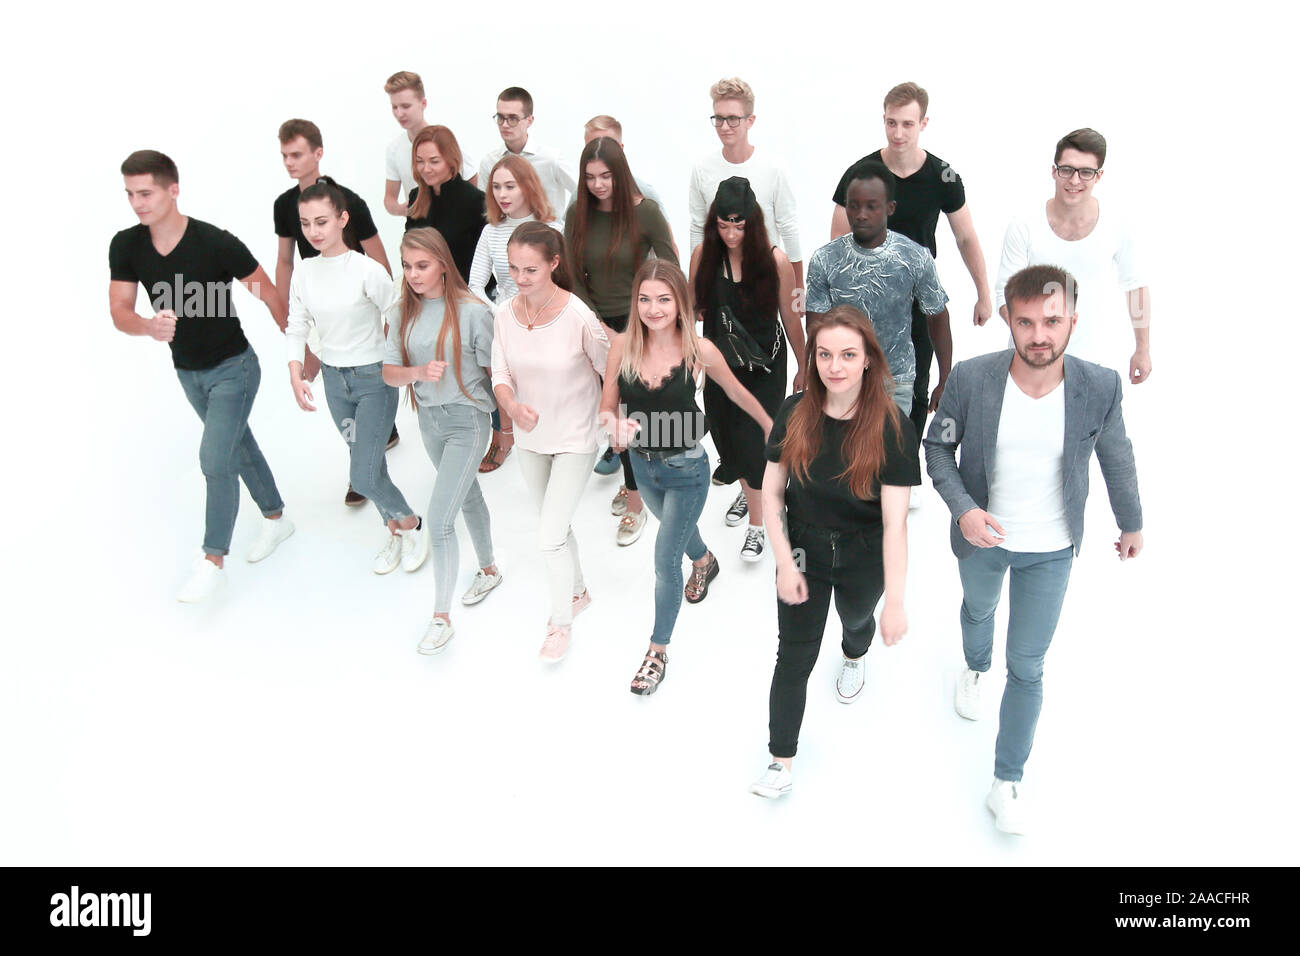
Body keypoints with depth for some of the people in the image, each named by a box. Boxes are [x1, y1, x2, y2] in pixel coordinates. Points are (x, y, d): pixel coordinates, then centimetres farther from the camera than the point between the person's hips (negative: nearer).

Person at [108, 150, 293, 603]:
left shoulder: (216, 243, -24)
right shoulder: (125, 247, -11)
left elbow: (268, 294, -14)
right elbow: (119, 311, -11)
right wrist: (148, 326, -34)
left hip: (232, 367, -6)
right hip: (188, 371, 6)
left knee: (215, 459, -12)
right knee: (239, 446, 20)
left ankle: (213, 559, 3)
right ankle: (276, 518, 40)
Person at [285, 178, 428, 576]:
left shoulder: (367, 270, -17)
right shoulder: (304, 274, -2)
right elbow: (297, 328, 4)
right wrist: (296, 376, -7)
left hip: (374, 378, -5)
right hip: (334, 379, 5)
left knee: (364, 477, -8)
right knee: (367, 464, 17)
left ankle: (412, 525, 19)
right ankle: (395, 531, 36)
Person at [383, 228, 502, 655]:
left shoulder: (472, 311, -16)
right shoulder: (405, 313, 0)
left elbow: (495, 371, -11)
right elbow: (389, 372, -4)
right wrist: (420, 371, -24)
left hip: (467, 420, -6)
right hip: (428, 419, 6)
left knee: (439, 519, -11)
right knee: (468, 498, 25)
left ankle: (442, 617, 2)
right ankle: (488, 570, 47)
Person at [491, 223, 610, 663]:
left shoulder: (579, 316, -24)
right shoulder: (505, 313, -10)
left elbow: (611, 370, -11)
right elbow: (500, 375, -8)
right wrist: (513, 407, -29)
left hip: (574, 440, -5)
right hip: (530, 438, 5)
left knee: (550, 535, -6)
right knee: (556, 525, 22)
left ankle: (561, 621, 18)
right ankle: (577, 592, 48)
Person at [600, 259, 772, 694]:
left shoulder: (700, 350, -21)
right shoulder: (623, 345, -16)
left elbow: (736, 391, -3)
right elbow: (607, 406, -7)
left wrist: (770, 426, 10)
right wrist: (616, 425, -31)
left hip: (686, 469, -4)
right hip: (642, 464, 4)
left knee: (665, 560, -2)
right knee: (677, 528, 31)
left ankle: (658, 651, 18)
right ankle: (704, 562, 67)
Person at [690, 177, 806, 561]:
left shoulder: (775, 261, -17)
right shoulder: (704, 254, -9)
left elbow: (790, 319, -6)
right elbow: (693, 307, 6)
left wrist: (804, 368, 3)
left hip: (764, 366, -3)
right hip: (719, 362, 4)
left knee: (753, 441, -7)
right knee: (726, 435, 17)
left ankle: (756, 526, 10)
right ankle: (747, 490, 47)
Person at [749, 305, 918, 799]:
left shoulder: (891, 427, -24)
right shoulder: (794, 414, -16)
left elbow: (895, 522, -26)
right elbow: (771, 493, -8)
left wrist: (895, 602, -28)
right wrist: (785, 564, -14)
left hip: (864, 559, 0)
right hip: (803, 550, 1)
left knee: (856, 618, 29)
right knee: (794, 654, 4)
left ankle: (853, 658, 66)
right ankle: (781, 761, 18)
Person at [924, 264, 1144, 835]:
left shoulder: (1099, 387, -21)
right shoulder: (969, 380, -24)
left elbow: (1116, 456, -2)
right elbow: (937, 447, -9)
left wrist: (1131, 523, 12)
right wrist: (962, 508, -25)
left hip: (1051, 552, -1)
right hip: (982, 537, 1)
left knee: (1027, 669, 6)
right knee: (979, 609, 32)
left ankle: (1007, 783, 24)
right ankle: (975, 669, 67)